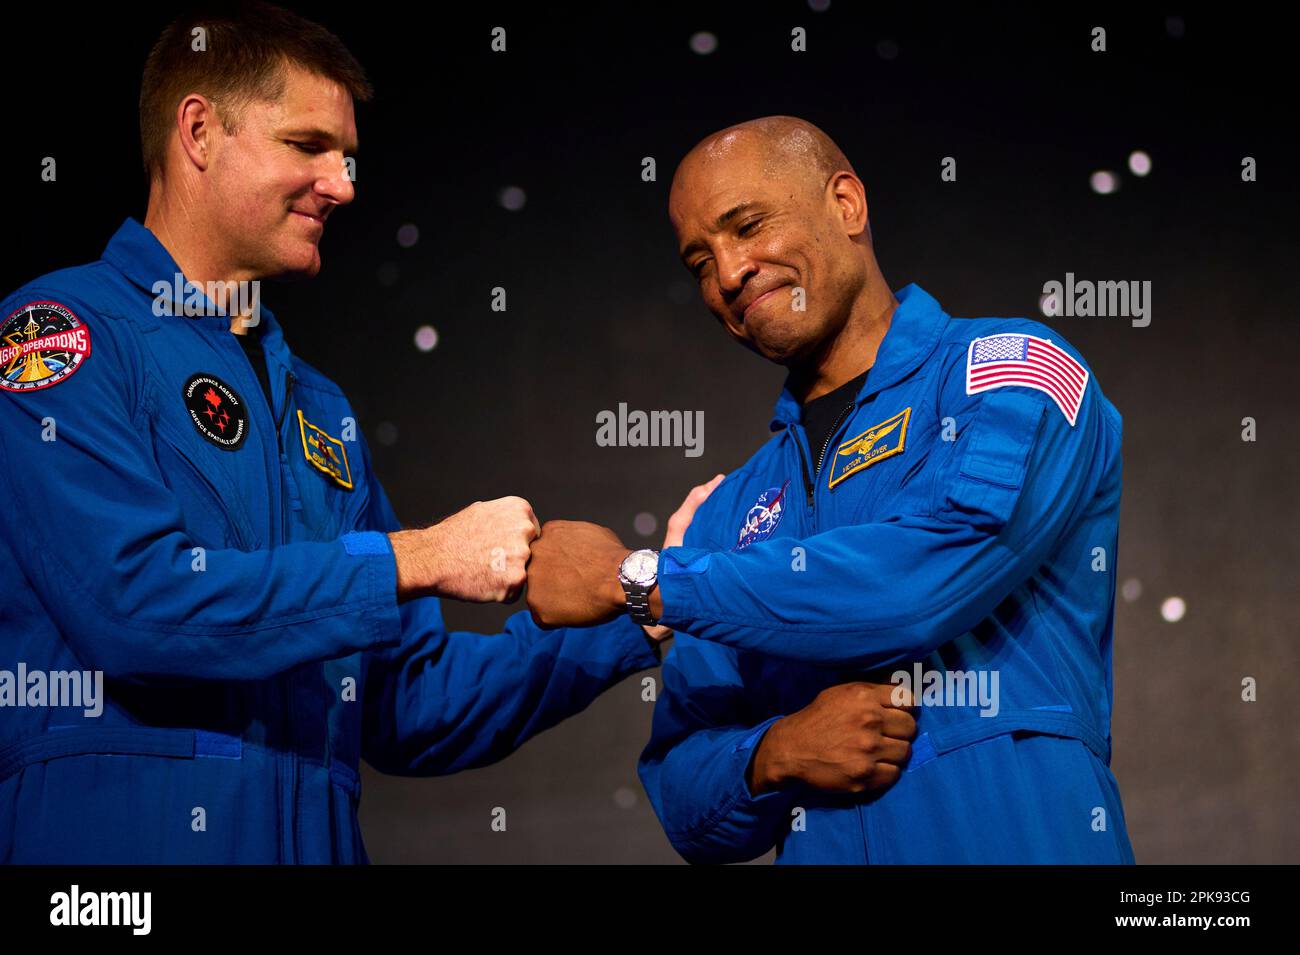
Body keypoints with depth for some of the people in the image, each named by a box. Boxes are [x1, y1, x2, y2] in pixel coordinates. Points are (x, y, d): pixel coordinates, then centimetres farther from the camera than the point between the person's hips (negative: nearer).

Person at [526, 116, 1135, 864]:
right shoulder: (731, 514, 15)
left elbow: (927, 577, -15)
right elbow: (687, 803, 15)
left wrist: (633, 580, -9)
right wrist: (775, 756, -6)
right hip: (819, 847, 3)